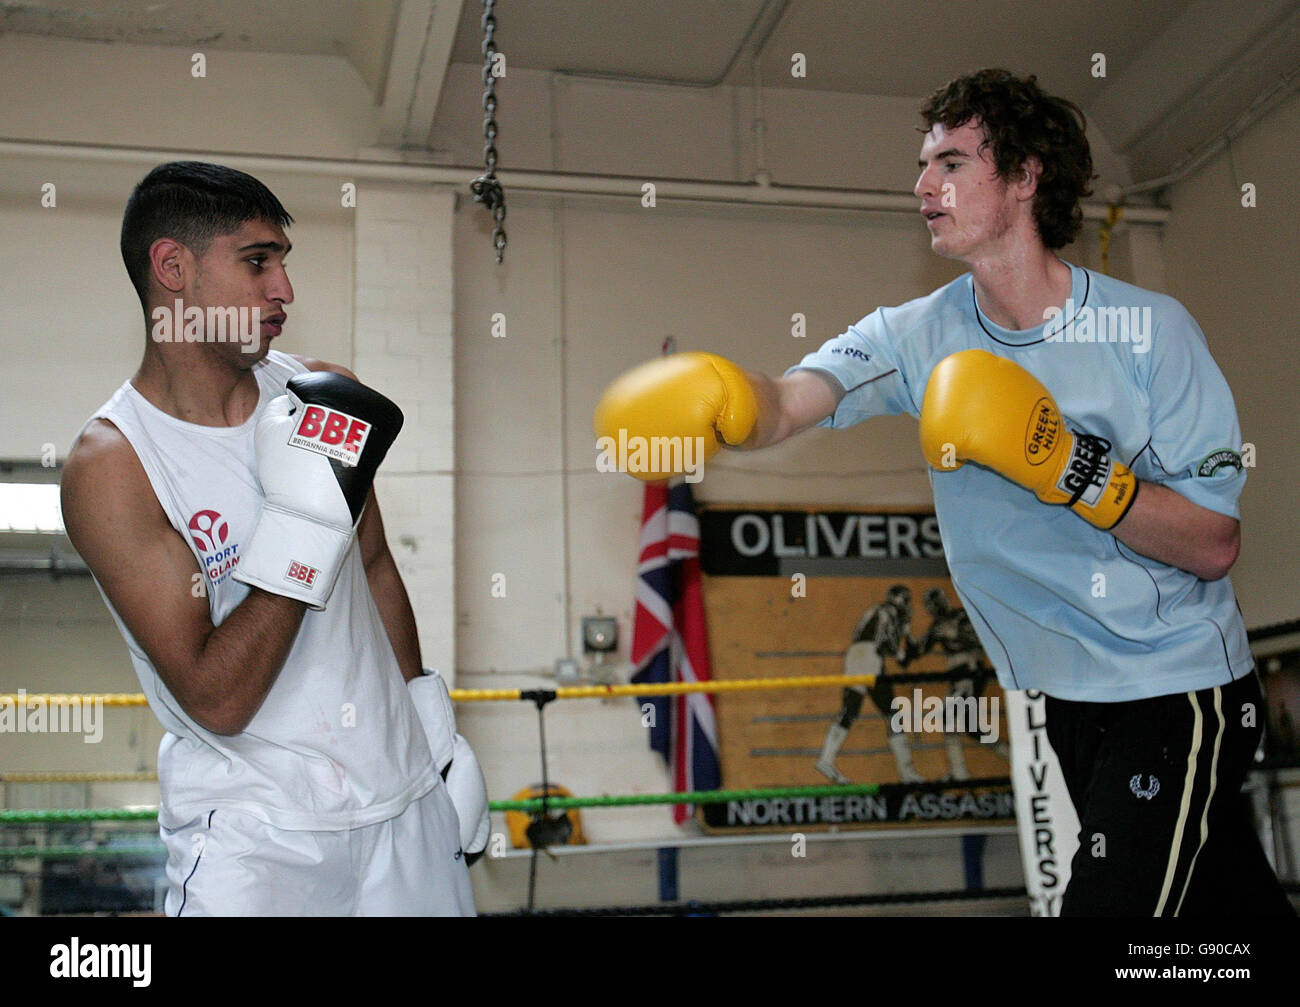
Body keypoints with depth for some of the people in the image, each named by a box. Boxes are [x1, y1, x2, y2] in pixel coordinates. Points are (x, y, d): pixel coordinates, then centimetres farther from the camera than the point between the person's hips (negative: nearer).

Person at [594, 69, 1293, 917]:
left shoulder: (1151, 329, -15)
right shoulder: (921, 335, -4)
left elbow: (1215, 547, -16)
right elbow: (781, 406, -22)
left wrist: (1072, 470, -29)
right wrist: (715, 399, -44)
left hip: (1183, 694, -4)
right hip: (1069, 695, 5)